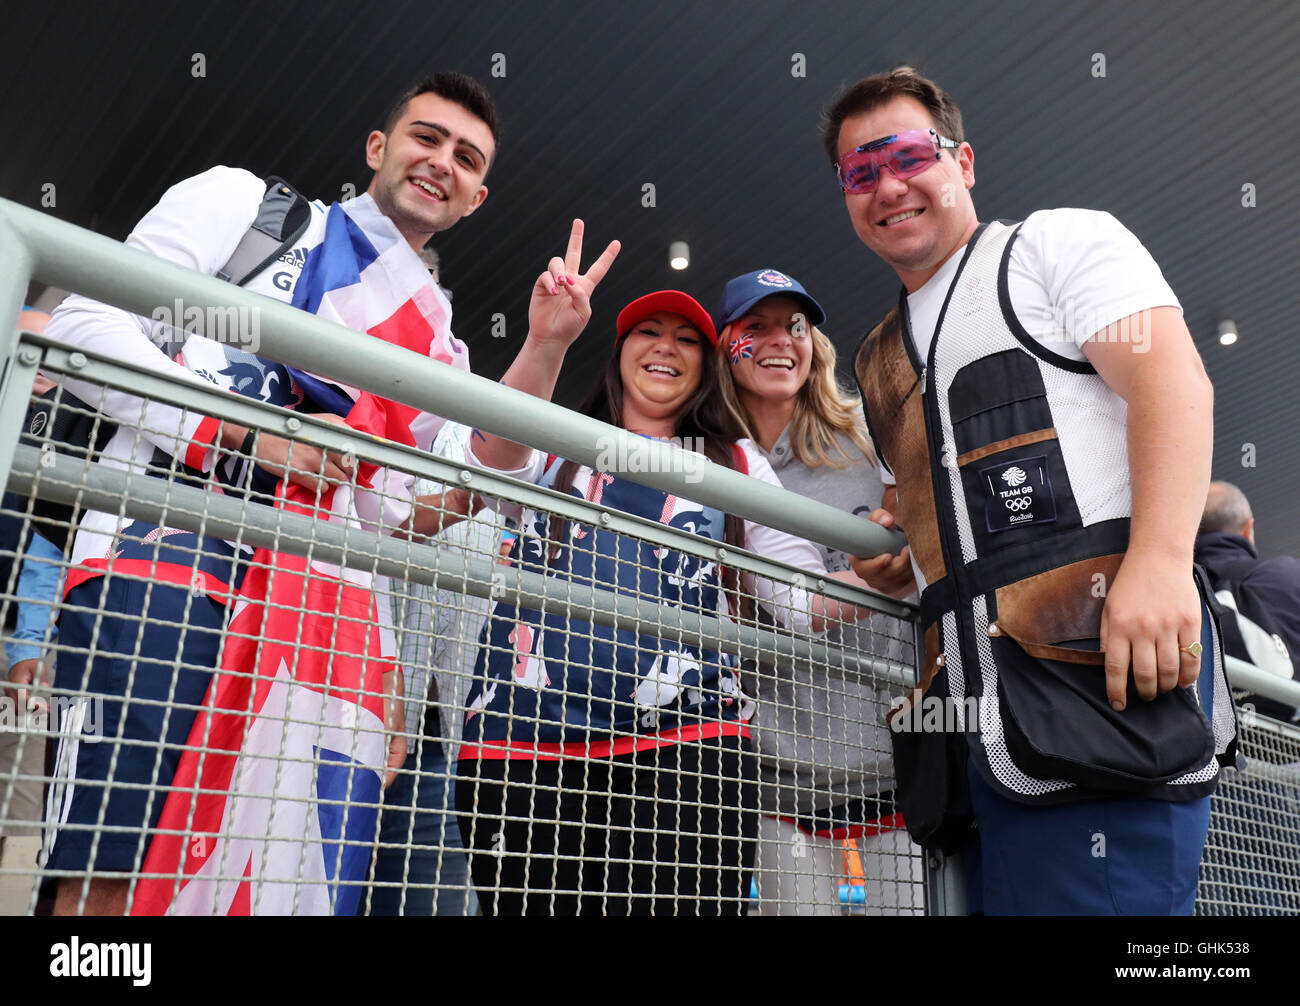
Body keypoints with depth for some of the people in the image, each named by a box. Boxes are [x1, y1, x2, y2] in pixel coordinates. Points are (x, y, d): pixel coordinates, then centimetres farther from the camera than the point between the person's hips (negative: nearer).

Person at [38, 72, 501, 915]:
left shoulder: (444, 351, 22)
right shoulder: (242, 200, 12)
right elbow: (83, 330, 1)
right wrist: (249, 434, -9)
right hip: (165, 559, -4)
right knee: (107, 879, -14)